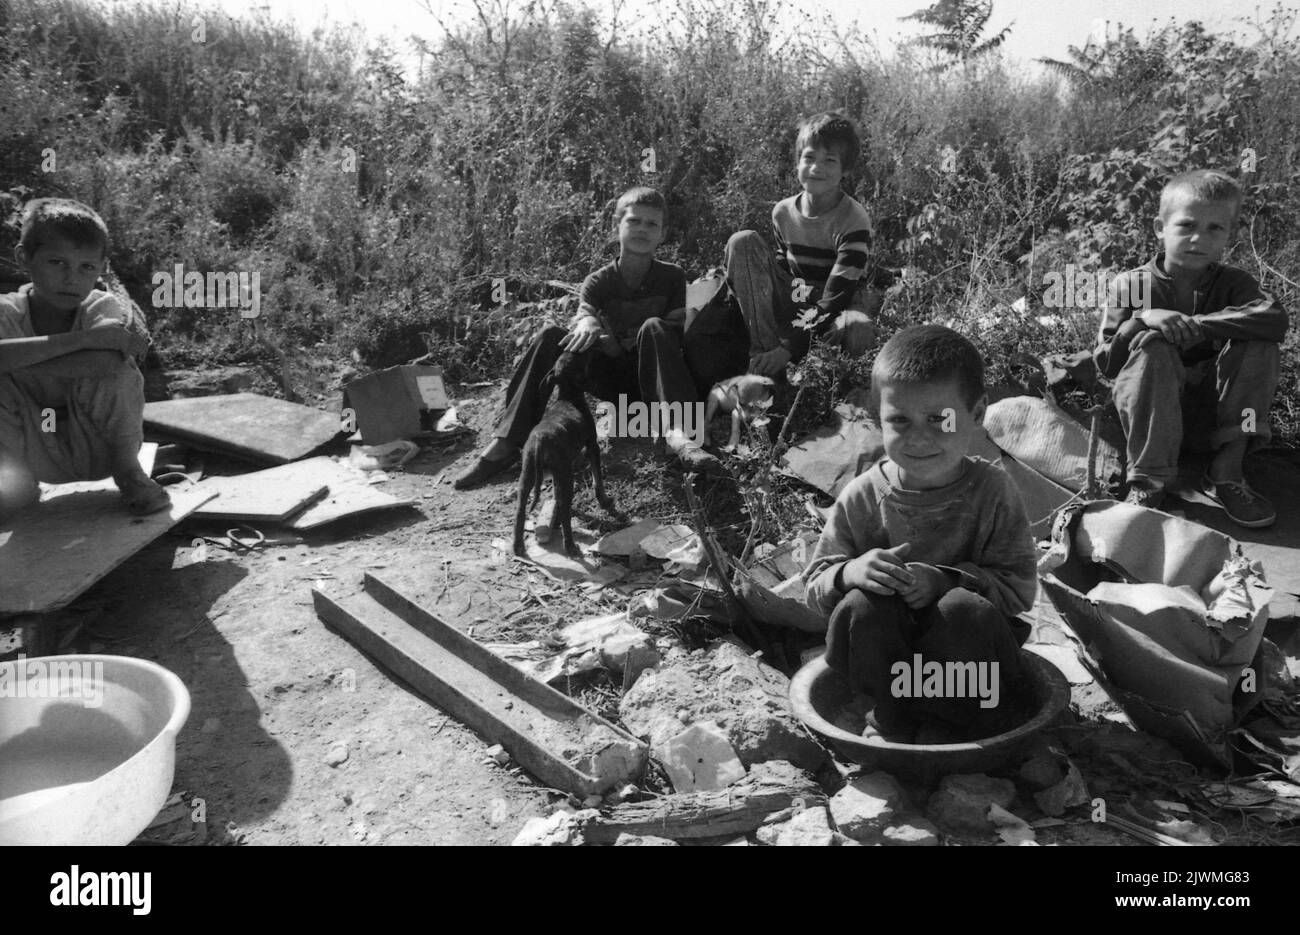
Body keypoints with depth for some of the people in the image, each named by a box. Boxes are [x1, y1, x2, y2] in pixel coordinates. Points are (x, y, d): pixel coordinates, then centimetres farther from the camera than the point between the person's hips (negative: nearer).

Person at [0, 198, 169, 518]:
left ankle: (128, 471, -7)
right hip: (39, 456, 1)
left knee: (114, 365, -28)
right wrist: (81, 339, -41)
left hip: (97, 447, -1)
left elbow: (104, 361, -38)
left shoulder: (105, 310, -15)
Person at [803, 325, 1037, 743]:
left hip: (965, 651, -1)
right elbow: (815, 583, -2)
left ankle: (950, 725, -13)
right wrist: (850, 573, -25)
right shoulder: (861, 497, -5)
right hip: (882, 651, 1)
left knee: (963, 608, -32)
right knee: (860, 607, -29)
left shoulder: (991, 491, -7)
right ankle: (895, 719, -13)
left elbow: (1019, 586, -9)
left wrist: (944, 582, -25)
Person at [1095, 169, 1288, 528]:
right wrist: (1140, 319, -25)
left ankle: (1226, 472, -18)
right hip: (1150, 413, -2)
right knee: (1152, 346, -29)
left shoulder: (1233, 282, 1)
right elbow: (1105, 364, -8)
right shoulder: (1130, 285, -3)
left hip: (1209, 416, 2)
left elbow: (1276, 319, -22)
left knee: (1259, 345, -19)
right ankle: (1146, 482, -32)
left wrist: (1194, 325, -27)